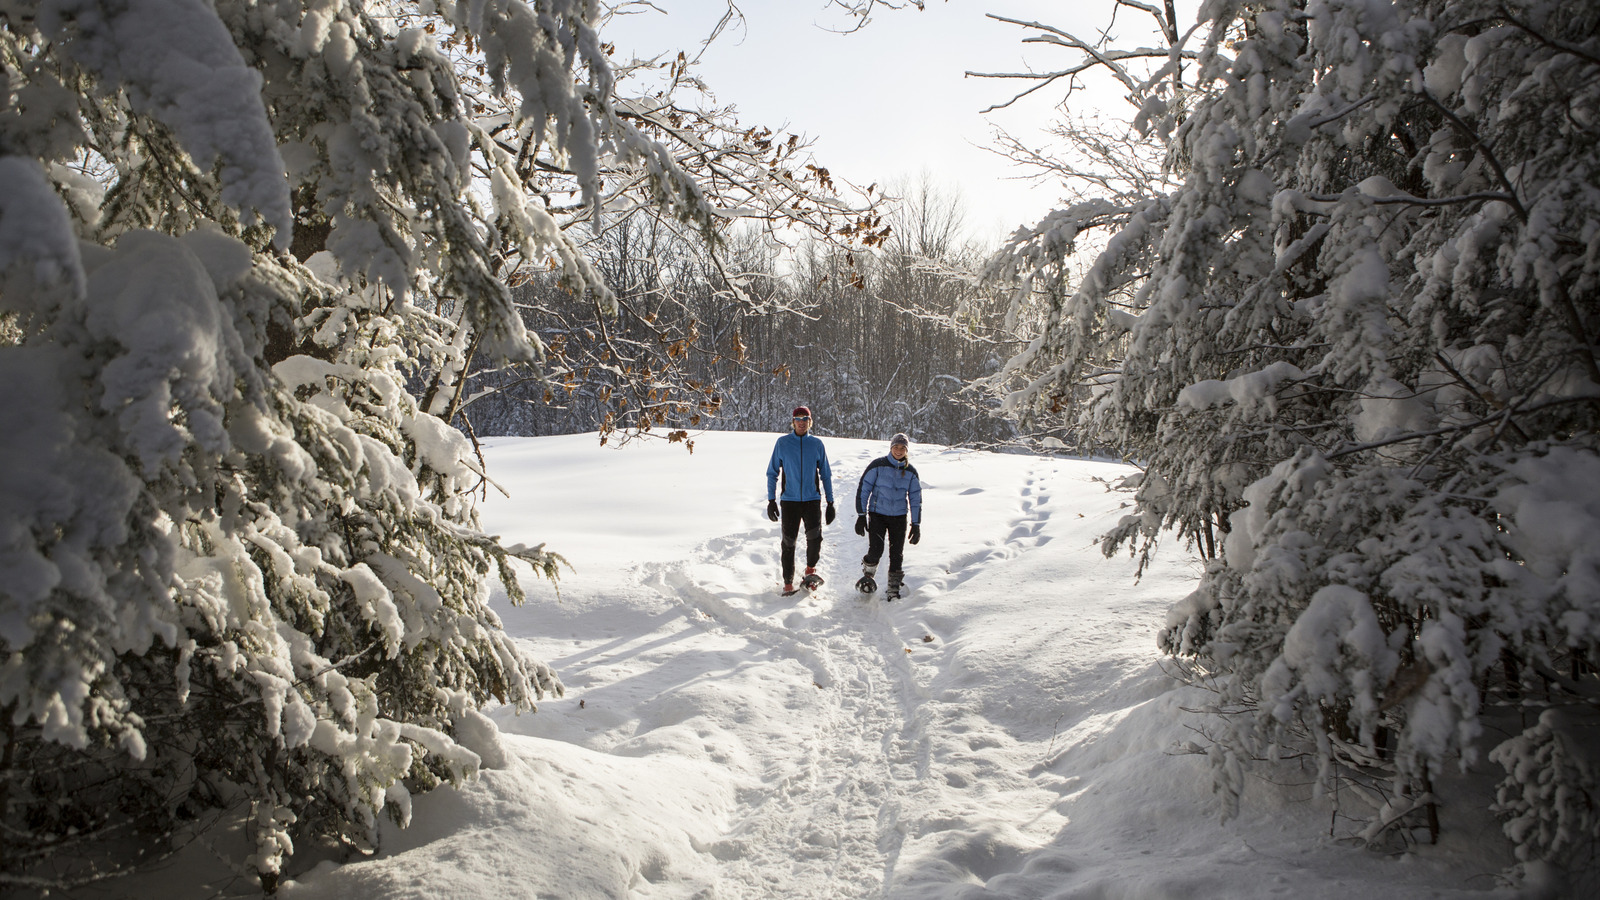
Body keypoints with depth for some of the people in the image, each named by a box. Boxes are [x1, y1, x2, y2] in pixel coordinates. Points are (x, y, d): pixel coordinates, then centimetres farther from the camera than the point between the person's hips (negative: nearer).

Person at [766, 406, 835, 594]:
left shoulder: (817, 443, 6)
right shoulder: (782, 443, 3)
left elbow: (825, 474, 12)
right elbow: (772, 472, 8)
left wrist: (830, 502, 9)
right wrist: (771, 500, 0)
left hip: (812, 499, 0)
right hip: (789, 500, 0)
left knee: (814, 536, -17)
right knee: (789, 541, 2)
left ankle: (810, 570, 8)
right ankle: (788, 583, 13)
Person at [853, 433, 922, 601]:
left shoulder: (911, 471, 3)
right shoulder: (878, 465, -6)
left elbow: (915, 498, 9)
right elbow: (863, 489, -4)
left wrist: (916, 524, 5)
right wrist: (861, 515, -9)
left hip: (899, 517, 3)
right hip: (877, 514, -3)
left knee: (897, 554, 1)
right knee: (876, 550, -13)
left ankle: (893, 589, 15)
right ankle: (868, 574, 17)